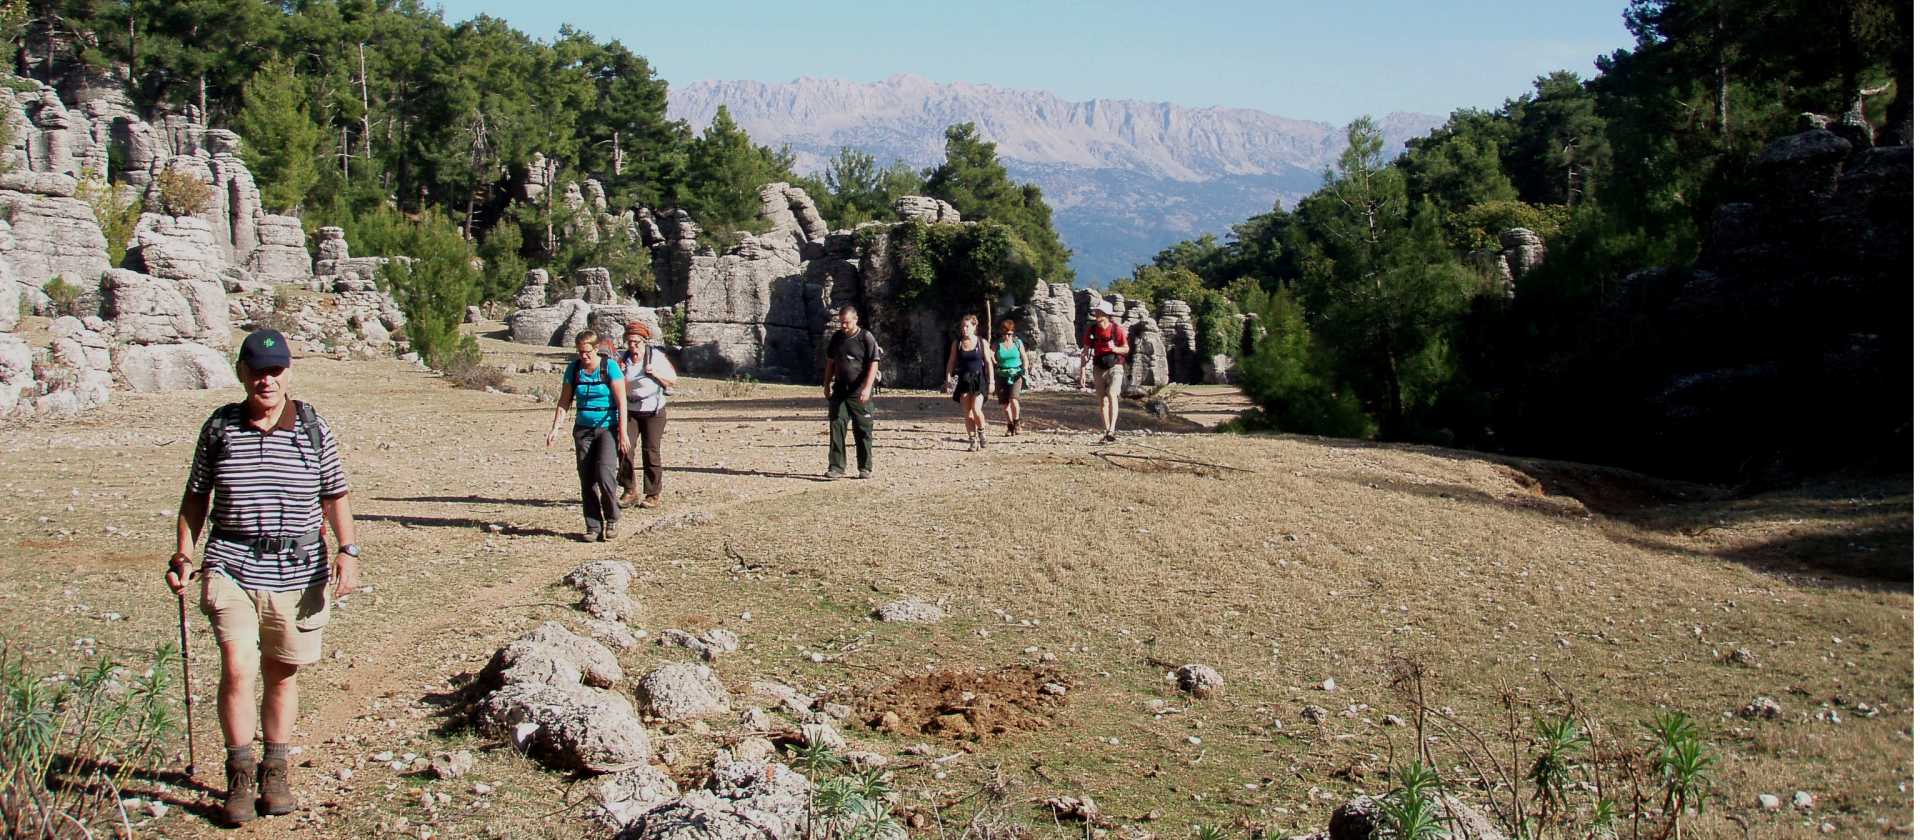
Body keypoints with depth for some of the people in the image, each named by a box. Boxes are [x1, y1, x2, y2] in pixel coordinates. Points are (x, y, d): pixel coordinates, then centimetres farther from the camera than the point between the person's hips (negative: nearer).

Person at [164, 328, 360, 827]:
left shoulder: (313, 429, 3)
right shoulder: (219, 428, 3)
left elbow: (335, 497, 8)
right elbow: (196, 497, 12)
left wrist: (347, 551, -3)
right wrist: (184, 553, 4)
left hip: (297, 573, 1)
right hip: (231, 568, -1)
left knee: (282, 674, 10)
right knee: (238, 670, -11)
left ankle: (274, 772, 25)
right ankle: (240, 775, 4)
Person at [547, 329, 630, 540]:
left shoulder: (610, 366, -9)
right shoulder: (574, 368, 3)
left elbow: (621, 402, -11)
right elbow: (564, 402, 10)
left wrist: (623, 433, -16)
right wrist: (556, 428, -1)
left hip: (608, 428, -4)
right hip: (583, 429, 4)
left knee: (604, 473, -19)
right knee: (587, 480, 2)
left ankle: (612, 519, 0)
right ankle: (593, 527, 9)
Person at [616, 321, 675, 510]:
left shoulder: (657, 357, -7)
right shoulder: (623, 358, 1)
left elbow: (671, 382, -3)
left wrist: (655, 374, -20)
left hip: (653, 411, -3)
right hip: (629, 411, 3)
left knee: (650, 451, -3)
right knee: (625, 449, -9)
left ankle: (654, 495, 3)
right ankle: (629, 491, 3)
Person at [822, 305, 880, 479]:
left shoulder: (866, 338, -6)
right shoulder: (836, 338, 9)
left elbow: (874, 364, -10)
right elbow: (830, 362, 19)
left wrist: (867, 388, -19)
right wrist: (826, 385, 15)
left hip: (860, 393, -4)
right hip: (839, 391, 4)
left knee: (863, 430, 3)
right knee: (836, 427, -5)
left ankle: (866, 468, 13)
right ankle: (836, 467, -2)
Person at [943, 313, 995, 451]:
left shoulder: (982, 343, -1)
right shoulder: (956, 343, 4)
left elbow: (988, 363, 1)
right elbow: (951, 362, 7)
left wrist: (991, 381, -3)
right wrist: (948, 378, -4)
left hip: (979, 379, -3)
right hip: (964, 380, 3)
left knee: (976, 409, -18)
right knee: (967, 413, 0)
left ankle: (982, 432, 8)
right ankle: (973, 441, 8)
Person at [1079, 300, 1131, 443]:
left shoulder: (1117, 329, -11)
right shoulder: (1091, 329, -4)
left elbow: (1126, 349, -1)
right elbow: (1085, 352, 1)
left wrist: (1115, 349, -23)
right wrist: (1082, 372, -5)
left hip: (1115, 367, -4)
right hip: (1099, 368, 4)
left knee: (1112, 395, -22)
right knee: (1103, 400, 8)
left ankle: (1111, 431, -29)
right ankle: (1105, 432, 18)